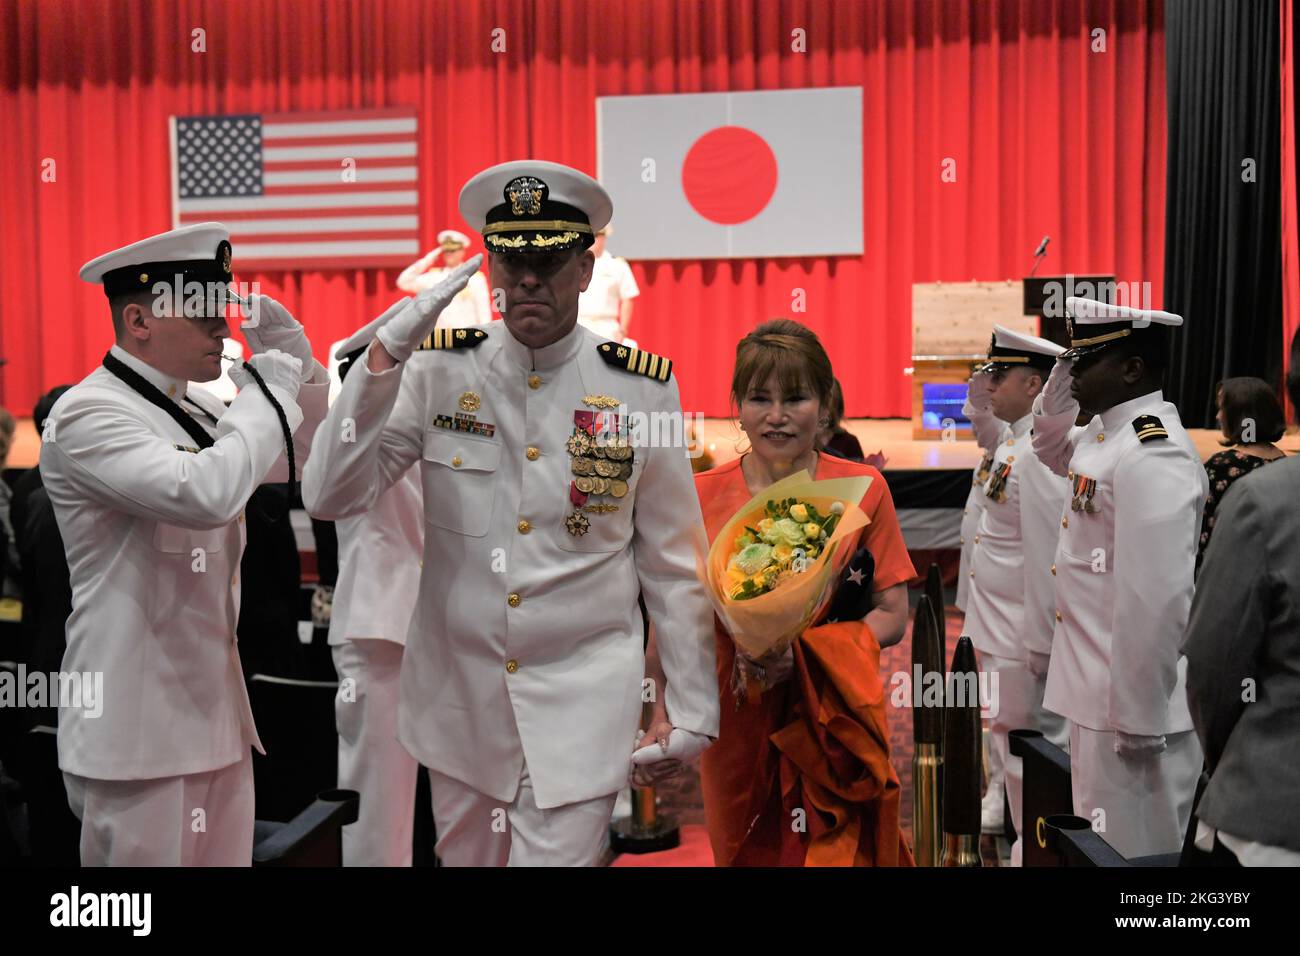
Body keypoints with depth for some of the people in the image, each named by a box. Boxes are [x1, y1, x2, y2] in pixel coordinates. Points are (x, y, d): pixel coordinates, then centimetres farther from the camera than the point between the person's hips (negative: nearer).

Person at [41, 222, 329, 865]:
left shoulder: (197, 413, 13)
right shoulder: (87, 414, -13)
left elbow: (304, 453, 26)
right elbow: (205, 493, -30)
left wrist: (290, 349, 10)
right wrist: (265, 390, -15)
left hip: (215, 714, 8)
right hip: (140, 731, -8)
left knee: (226, 854, 12)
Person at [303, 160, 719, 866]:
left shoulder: (642, 389, -6)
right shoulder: (439, 370, -4)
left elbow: (672, 565, -1)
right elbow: (328, 497, -10)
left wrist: (693, 709, 2)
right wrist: (382, 360, -20)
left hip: (580, 703, -2)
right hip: (459, 694, 2)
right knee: (466, 857, 21)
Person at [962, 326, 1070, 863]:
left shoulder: (1039, 453, -21)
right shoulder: (1013, 445, 10)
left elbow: (1045, 553, -23)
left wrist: (1039, 641, -21)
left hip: (1020, 637, -10)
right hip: (994, 626, 10)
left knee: (1025, 740, 3)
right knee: (1003, 735, 22)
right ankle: (1005, 816, 38)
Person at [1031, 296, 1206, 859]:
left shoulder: (1153, 458, -23)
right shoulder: (1105, 431, 7)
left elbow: (1157, 600, -25)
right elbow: (1054, 455, 29)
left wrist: (1138, 716, -20)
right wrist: (1056, 398, 9)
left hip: (1130, 701, -10)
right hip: (1098, 689, 10)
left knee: (1131, 850, 4)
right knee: (1102, 844, 21)